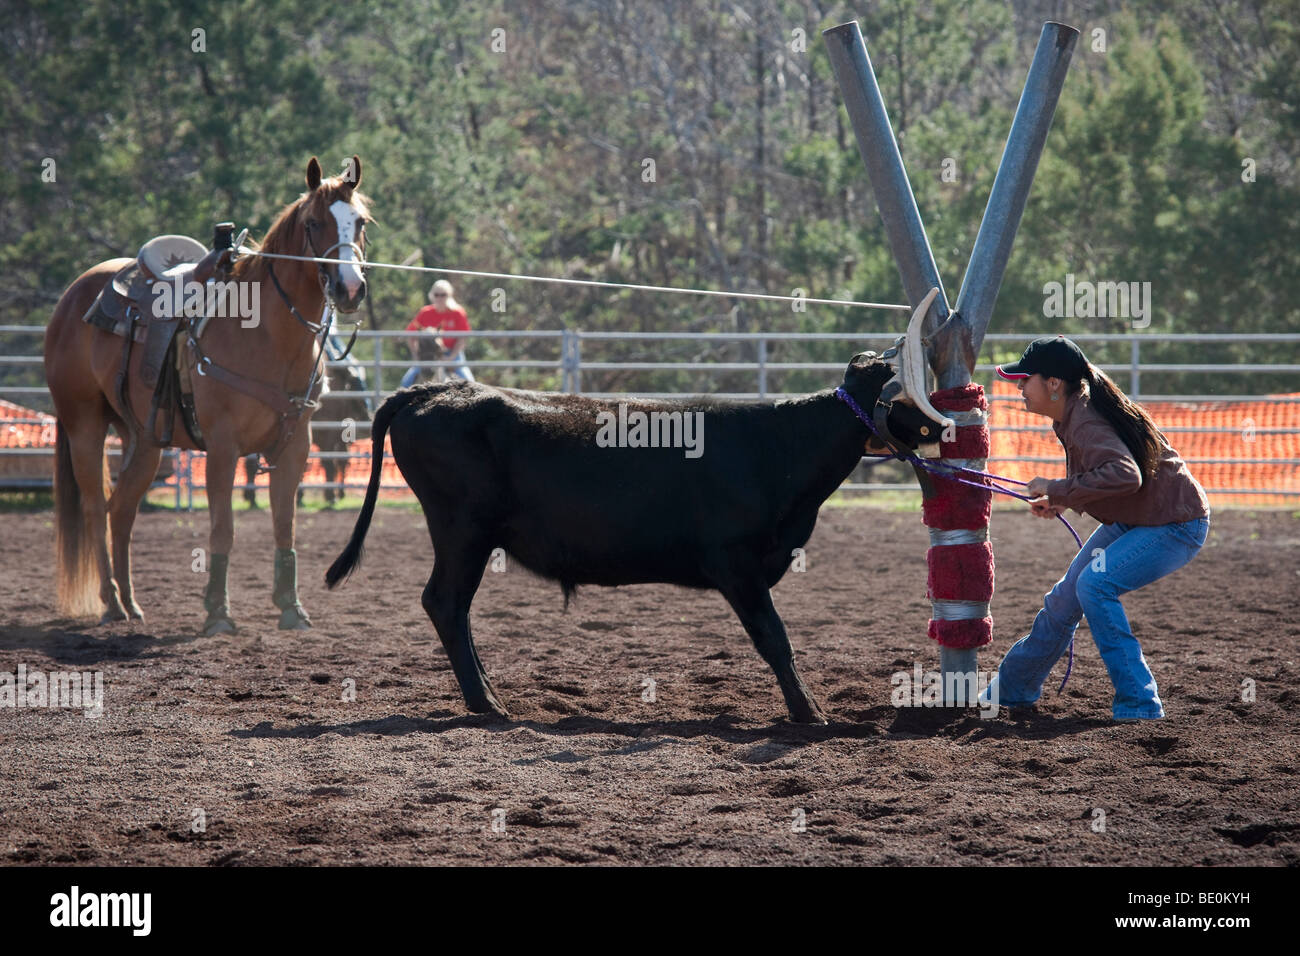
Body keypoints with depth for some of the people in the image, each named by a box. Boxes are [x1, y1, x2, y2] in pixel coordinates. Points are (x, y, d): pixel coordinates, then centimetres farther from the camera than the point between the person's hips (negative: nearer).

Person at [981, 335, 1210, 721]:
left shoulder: (1085, 423, -28)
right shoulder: (1073, 412, 1)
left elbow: (1124, 474, -45)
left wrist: (1058, 490, -36)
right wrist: (1061, 501, 0)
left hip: (1177, 526, -10)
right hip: (1130, 522, 10)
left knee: (1095, 584, -27)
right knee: (1065, 597, 14)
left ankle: (1138, 702, -20)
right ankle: (1012, 689, 33)